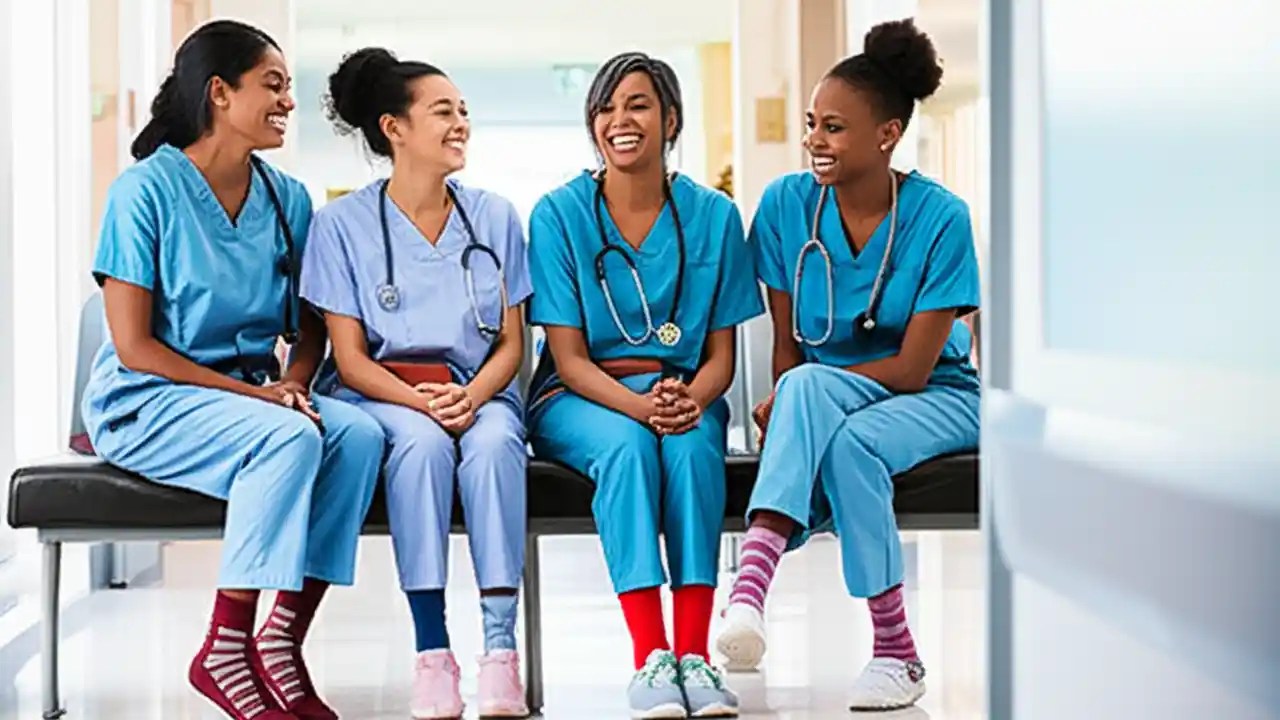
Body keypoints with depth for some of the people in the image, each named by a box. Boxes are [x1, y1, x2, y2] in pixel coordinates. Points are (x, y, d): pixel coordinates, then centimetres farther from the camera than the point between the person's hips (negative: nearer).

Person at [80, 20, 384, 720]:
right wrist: (255, 394, -18)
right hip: (144, 405, -6)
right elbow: (134, 347, -13)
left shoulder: (287, 198, 7)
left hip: (250, 394, 6)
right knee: (288, 437, -33)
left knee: (359, 432, -24)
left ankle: (282, 641, -19)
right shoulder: (145, 190, -10)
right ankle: (223, 653, -24)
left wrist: (293, 384, -9)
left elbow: (311, 328, 14)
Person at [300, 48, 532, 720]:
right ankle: (431, 652, -33)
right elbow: (351, 359, -3)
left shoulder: (494, 216, 6)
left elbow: (510, 343, 6)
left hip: (477, 390, 2)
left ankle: (501, 647, -34)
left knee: (494, 443, -33)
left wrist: (471, 397, -16)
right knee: (423, 441, -35)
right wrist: (420, 401, -21)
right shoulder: (342, 223, -1)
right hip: (380, 395, -2)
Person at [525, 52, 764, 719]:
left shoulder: (712, 215, 2)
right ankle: (649, 658, -37)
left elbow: (721, 355, 3)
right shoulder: (559, 213, -4)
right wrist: (640, 406, -25)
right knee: (626, 444, -35)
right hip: (580, 397, -1)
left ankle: (693, 653, -34)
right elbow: (570, 358, -7)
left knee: (693, 445, -33)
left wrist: (691, 400, -20)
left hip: (683, 392, 1)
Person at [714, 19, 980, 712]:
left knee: (849, 441, -37)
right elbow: (786, 343, 0)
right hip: (820, 397, 2)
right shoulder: (786, 204, -3)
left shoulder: (940, 218, -13)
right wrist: (790, 413, -21)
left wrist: (789, 401, -19)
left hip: (934, 398, -2)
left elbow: (912, 368, -15)